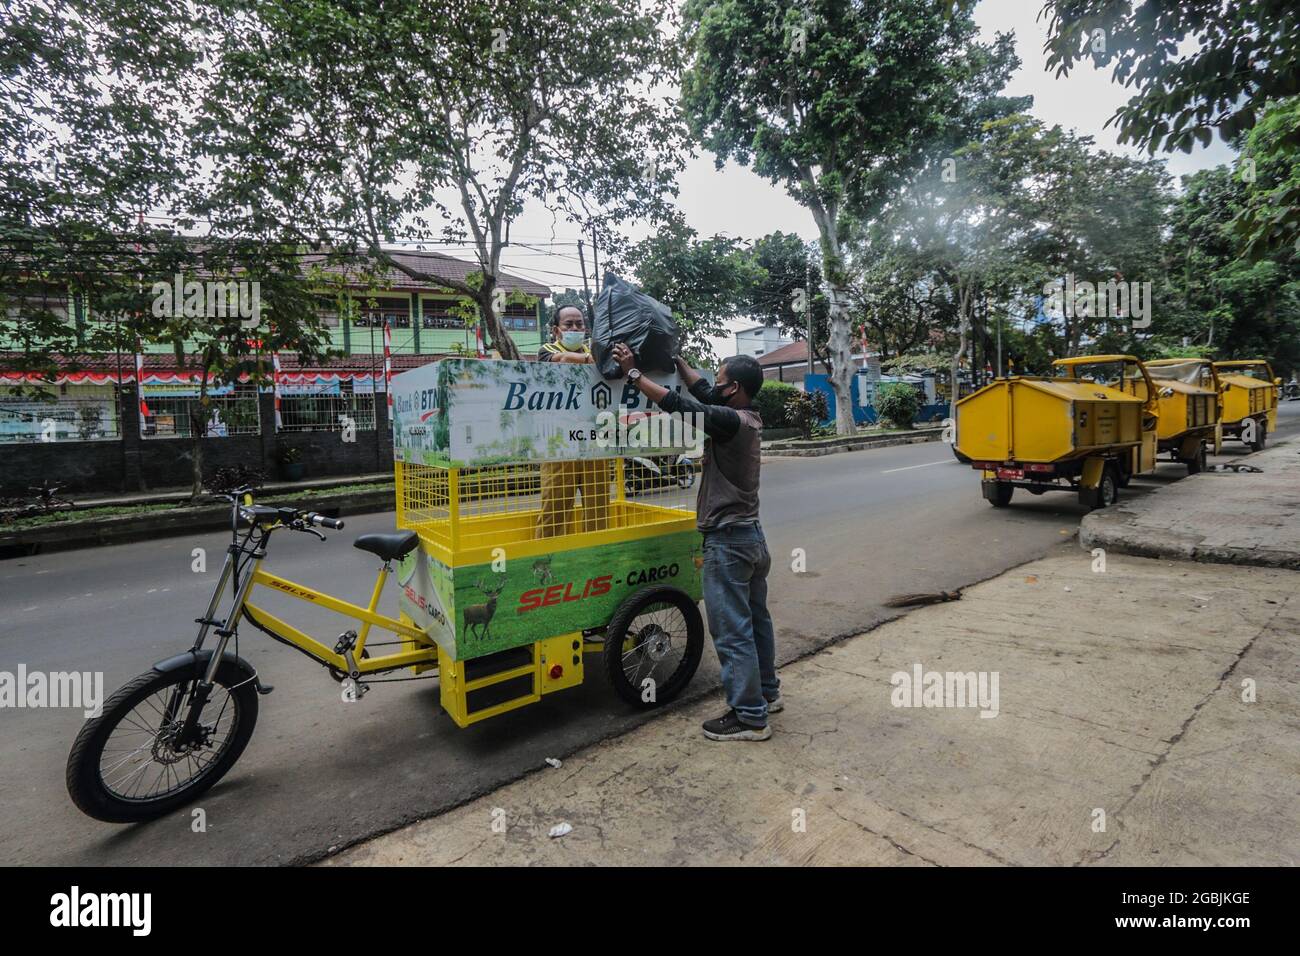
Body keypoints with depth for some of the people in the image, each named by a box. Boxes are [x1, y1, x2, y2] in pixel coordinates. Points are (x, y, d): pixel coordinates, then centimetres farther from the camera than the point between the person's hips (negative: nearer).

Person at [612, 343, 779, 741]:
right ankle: (766, 693, 34)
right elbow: (702, 392, 20)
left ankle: (749, 716, 6)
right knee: (755, 620, 20)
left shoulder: (732, 422, -19)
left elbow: (680, 405, -24)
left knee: (732, 630, -3)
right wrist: (676, 359, 23)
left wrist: (634, 373, -16)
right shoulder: (746, 418, 8)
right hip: (751, 535, 10)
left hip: (728, 540, -10)